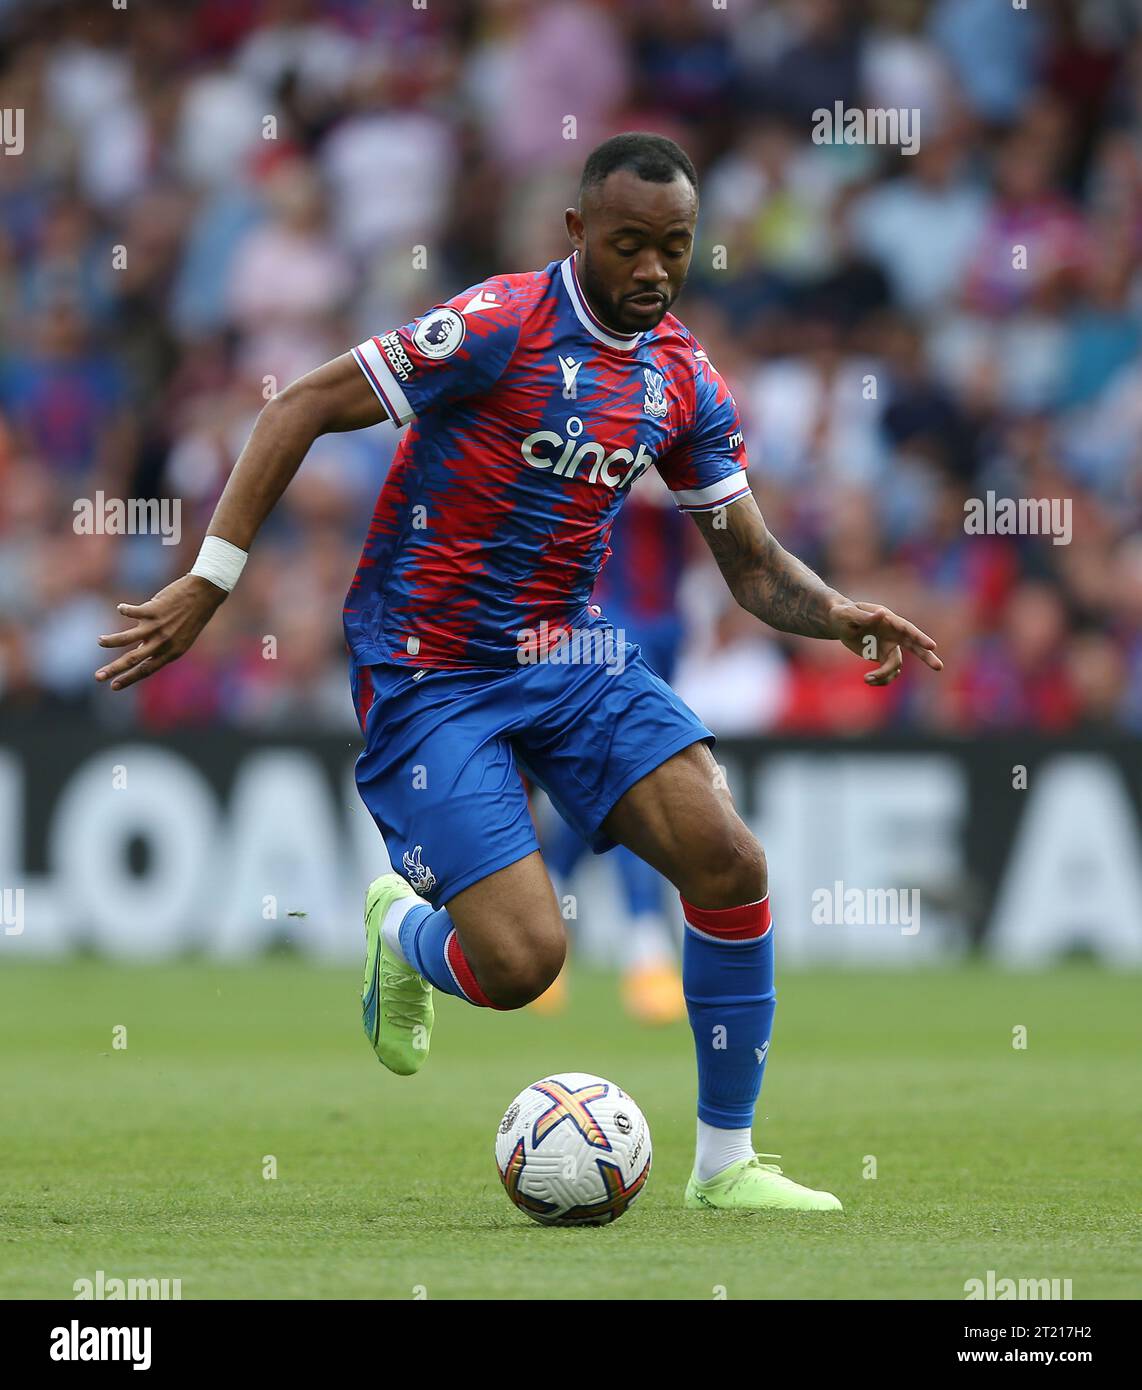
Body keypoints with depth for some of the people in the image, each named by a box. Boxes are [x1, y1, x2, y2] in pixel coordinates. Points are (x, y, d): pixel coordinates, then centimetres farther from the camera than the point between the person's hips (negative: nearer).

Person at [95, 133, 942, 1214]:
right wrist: (210, 577, -20)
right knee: (522, 962, -17)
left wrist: (834, 614, -11)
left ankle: (726, 1162, 2)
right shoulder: (502, 324, -16)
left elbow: (752, 563, 12)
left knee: (729, 861, -14)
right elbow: (302, 408, -14)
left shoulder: (685, 383, 5)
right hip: (429, 677, -6)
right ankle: (404, 933, 22)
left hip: (572, 656, 6)